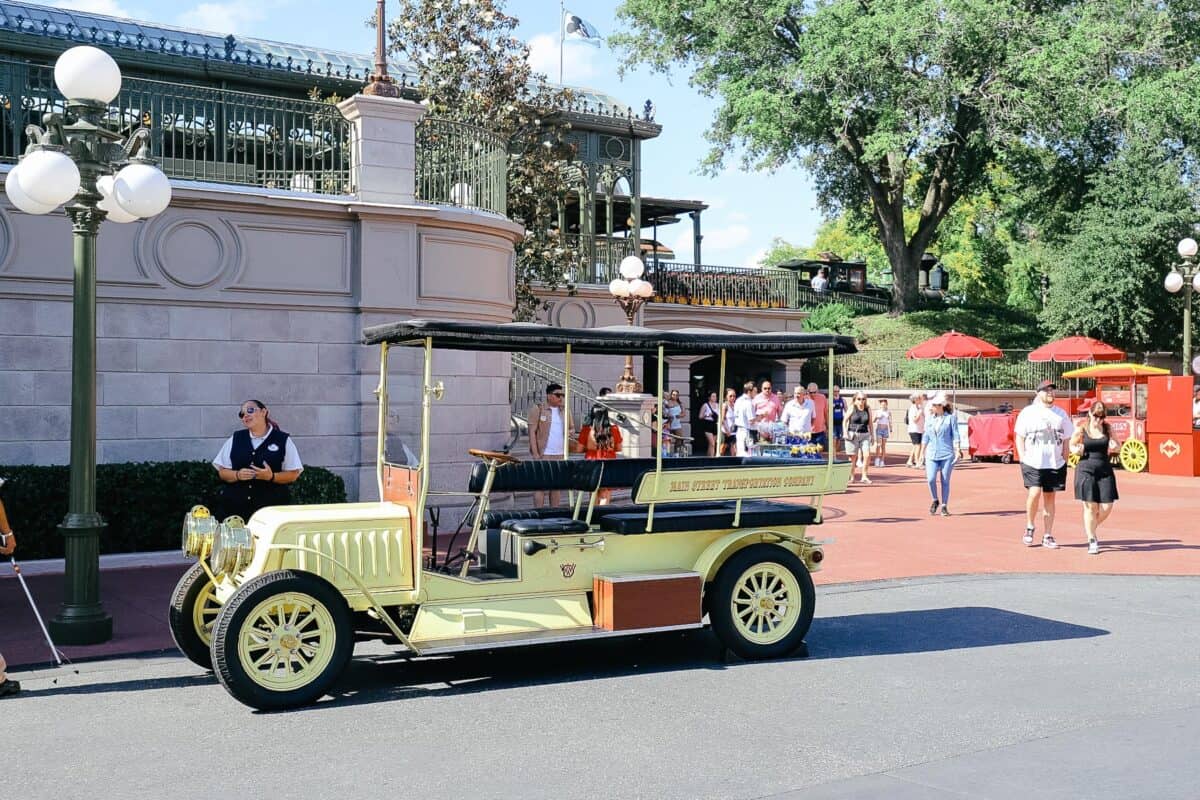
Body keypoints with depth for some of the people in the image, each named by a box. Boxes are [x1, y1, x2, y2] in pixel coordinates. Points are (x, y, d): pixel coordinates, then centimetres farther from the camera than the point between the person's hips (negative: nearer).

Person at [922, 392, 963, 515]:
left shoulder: (950, 417, -2)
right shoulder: (929, 419, 10)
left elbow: (955, 435, -2)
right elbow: (925, 436, 16)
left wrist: (958, 450, -11)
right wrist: (923, 452, 14)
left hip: (947, 454, -3)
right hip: (932, 454, 3)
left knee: (945, 481, 2)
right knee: (931, 479, -9)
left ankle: (944, 506, 13)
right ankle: (935, 501, 15)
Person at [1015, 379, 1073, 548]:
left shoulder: (1061, 414, 11)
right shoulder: (1028, 412, 1)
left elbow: (1066, 439, 15)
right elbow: (1019, 437, 1)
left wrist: (1064, 460, 5)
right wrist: (1023, 458, -8)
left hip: (1055, 464, 3)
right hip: (1032, 463, -3)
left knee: (1049, 497, 6)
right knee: (1034, 493, -17)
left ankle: (1047, 536, 11)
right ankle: (1029, 528, 6)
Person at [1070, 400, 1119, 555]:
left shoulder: (1107, 428, 5)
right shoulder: (1081, 428, -2)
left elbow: (1118, 446, 15)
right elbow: (1072, 445, 9)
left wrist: (1115, 447, -8)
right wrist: (1077, 450, -13)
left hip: (1105, 470, 3)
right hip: (1086, 469, -3)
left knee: (1107, 507, -1)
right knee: (1090, 506, -4)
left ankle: (1091, 528, 30)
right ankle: (1092, 541, 10)